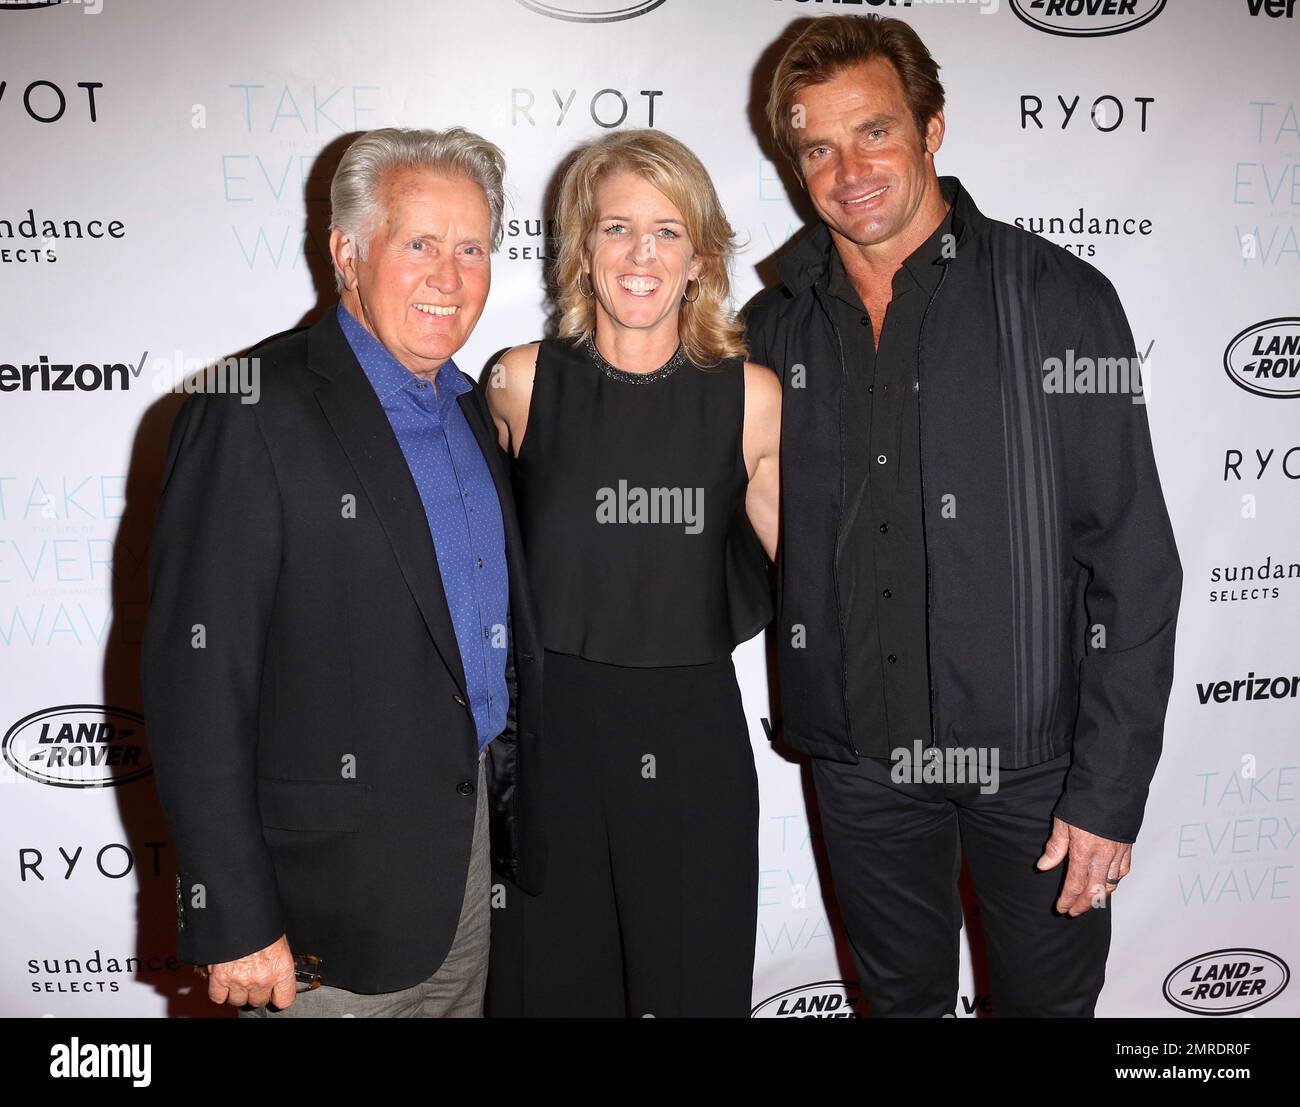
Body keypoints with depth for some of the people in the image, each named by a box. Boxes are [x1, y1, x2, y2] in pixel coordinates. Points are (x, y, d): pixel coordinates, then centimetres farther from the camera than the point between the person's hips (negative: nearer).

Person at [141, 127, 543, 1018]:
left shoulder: (466, 408, 8)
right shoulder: (252, 414, -16)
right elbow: (196, 680, -18)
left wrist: (507, 808, 15)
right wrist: (234, 922, -17)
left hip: (471, 845, 7)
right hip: (335, 895, -7)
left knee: (466, 1001, 21)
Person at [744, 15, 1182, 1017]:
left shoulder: (1059, 299, -9)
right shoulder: (773, 330, 1)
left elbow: (1134, 562, -10)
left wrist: (1110, 786, -12)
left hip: (1028, 748, -2)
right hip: (858, 750, 3)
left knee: (1047, 995, 17)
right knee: (900, 997, 21)